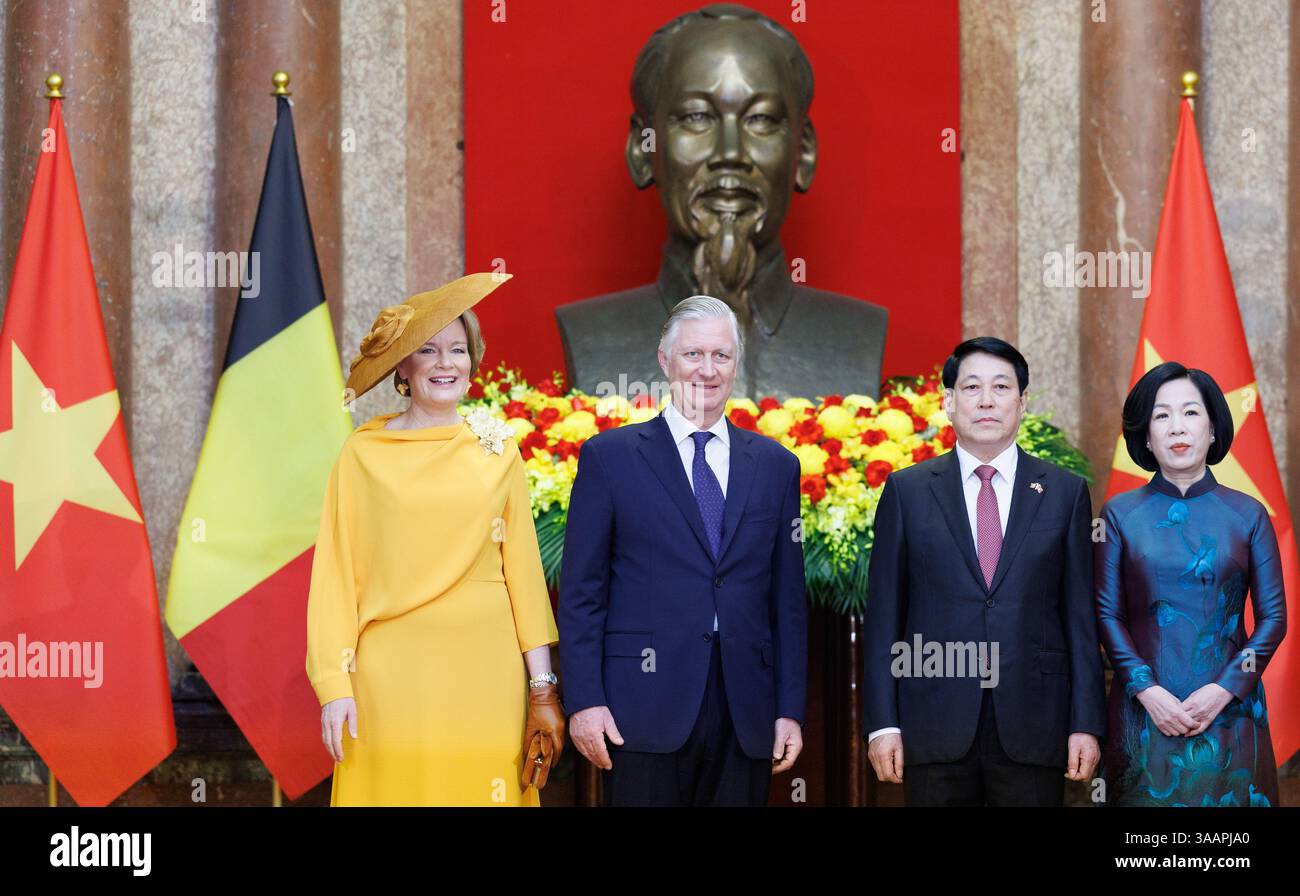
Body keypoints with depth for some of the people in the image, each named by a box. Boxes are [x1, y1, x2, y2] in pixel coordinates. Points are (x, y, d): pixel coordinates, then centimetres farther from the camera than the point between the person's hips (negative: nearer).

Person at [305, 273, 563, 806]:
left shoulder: (497, 452, 8)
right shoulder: (363, 455, 2)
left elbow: (522, 570, 8)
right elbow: (337, 575, 1)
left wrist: (543, 689, 4)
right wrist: (335, 686, -7)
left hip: (486, 670, 2)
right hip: (395, 672, -2)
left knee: (479, 789, 2)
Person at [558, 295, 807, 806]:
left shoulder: (776, 465, 12)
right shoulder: (609, 457, 4)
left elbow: (787, 597, 11)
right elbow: (581, 592, 1)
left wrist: (790, 709, 6)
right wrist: (583, 701, -7)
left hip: (745, 714, 3)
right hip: (645, 705, -3)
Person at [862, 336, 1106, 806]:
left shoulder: (1065, 492, 7)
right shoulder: (907, 490, 6)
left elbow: (1080, 615, 5)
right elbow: (883, 613, 4)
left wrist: (1086, 724, -1)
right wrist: (882, 723, -2)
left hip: (1032, 731, 0)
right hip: (935, 728, 0)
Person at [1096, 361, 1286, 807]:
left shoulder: (1247, 514, 3)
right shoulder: (1121, 514, 3)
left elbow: (1273, 617, 2)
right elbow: (1107, 614, 1)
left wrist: (1223, 691, -10)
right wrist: (1147, 691, -11)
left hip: (1227, 709, 0)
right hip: (1144, 709, 0)